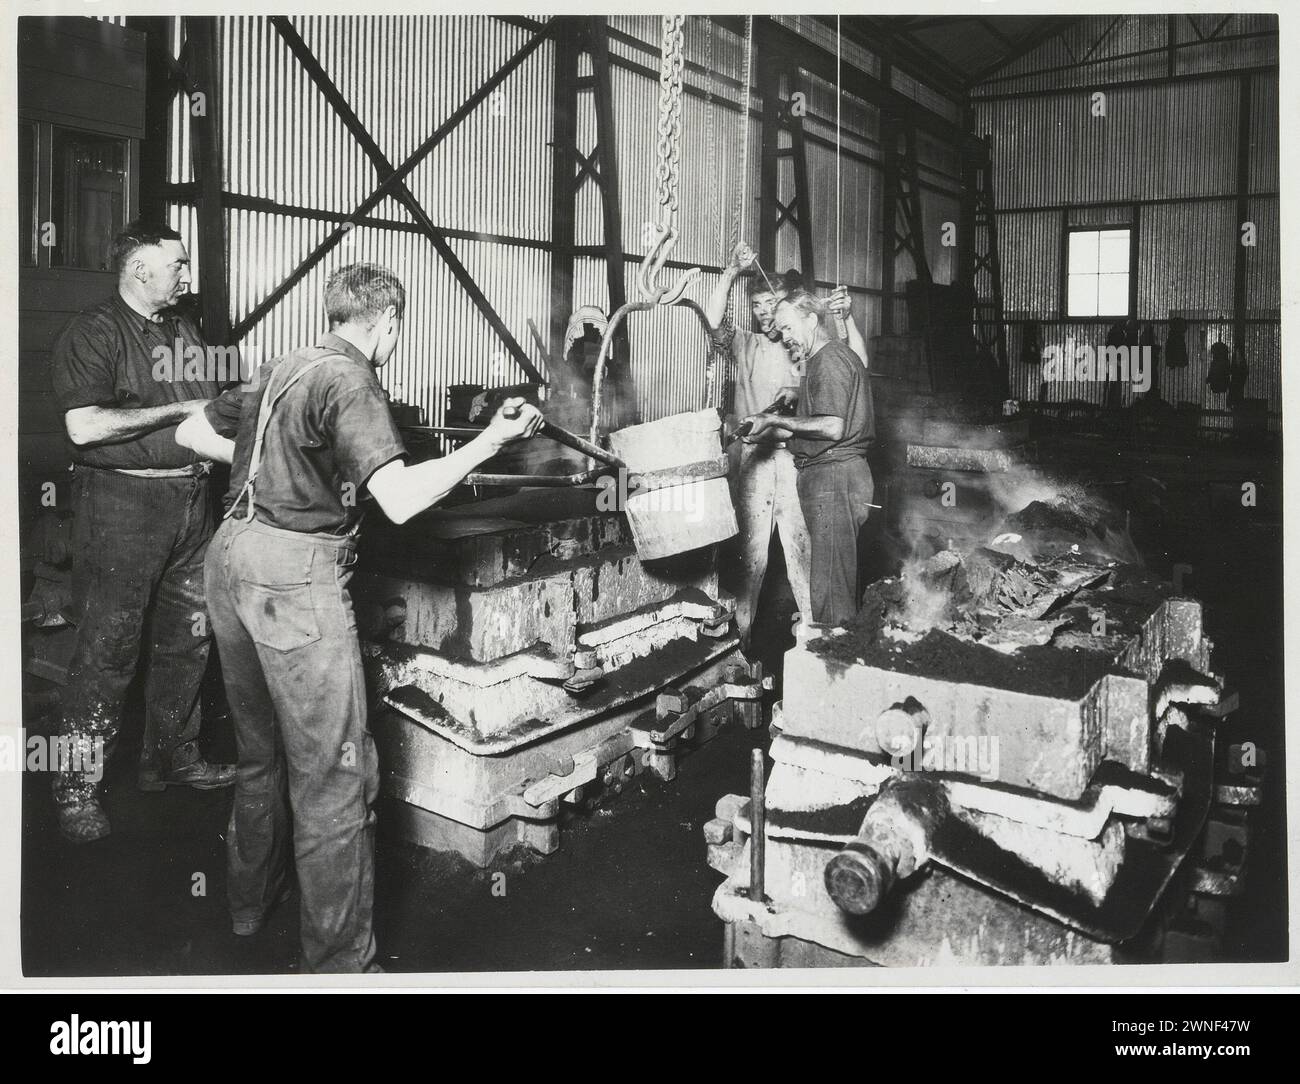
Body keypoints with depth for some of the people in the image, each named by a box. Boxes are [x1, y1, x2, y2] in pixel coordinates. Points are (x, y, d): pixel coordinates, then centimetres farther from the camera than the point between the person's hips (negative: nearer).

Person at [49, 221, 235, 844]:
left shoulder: (185, 331, 16)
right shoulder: (93, 333, -8)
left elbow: (214, 409, 28)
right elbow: (84, 426, -20)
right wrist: (179, 410, -15)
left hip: (192, 500, 7)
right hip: (122, 505, -7)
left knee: (187, 639, 13)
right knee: (107, 649, -3)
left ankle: (173, 757, 28)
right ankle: (77, 787, 8)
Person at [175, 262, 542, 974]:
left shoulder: (282, 370, 16)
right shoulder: (349, 380, -10)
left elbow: (191, 433, 27)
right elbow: (400, 500, -23)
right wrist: (489, 441, -15)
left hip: (231, 555, 10)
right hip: (295, 571, -9)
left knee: (260, 750, 25)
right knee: (332, 776, -2)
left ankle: (249, 901, 43)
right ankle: (340, 962, 6)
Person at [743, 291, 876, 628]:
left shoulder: (828, 360, -10)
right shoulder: (837, 356, 22)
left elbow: (832, 427, -20)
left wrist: (775, 420, -13)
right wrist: (783, 431, 11)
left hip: (832, 473, -11)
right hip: (837, 472, 11)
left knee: (830, 578, -8)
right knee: (843, 571, 13)